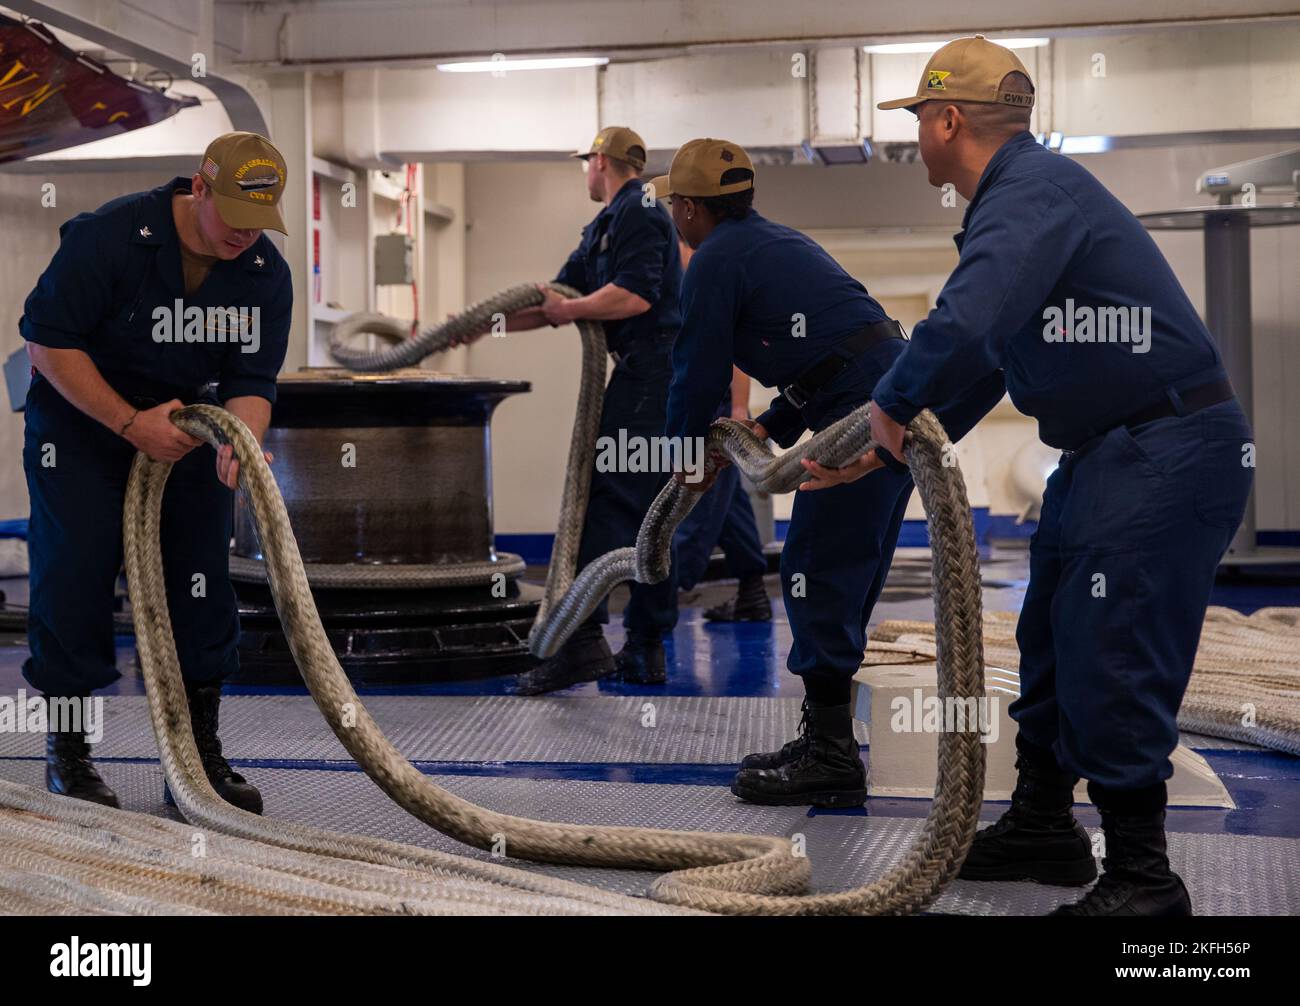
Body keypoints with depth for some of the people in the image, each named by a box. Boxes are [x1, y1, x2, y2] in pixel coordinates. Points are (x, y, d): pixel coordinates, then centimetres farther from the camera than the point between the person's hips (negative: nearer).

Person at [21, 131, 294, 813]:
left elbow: (251, 384, -10)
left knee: (201, 586, 0)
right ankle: (65, 753, 9)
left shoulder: (266, 272, -9)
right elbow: (48, 342, -20)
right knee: (73, 580, -7)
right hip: (79, 421, -4)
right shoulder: (106, 235, -23)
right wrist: (131, 424, -25)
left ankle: (200, 756, 10)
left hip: (182, 426, 4)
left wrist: (239, 448, -32)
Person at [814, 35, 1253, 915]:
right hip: (1110, 449, 11)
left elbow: (965, 327, -35)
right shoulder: (1015, 197, 16)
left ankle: (1142, 877, 3)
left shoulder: (1033, 189, -18)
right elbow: (981, 354, 24)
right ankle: (1044, 827, 30)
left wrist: (892, 405, -17)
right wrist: (881, 447, 23)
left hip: (1168, 451, -11)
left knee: (1110, 662, -8)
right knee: (1049, 641, 16)